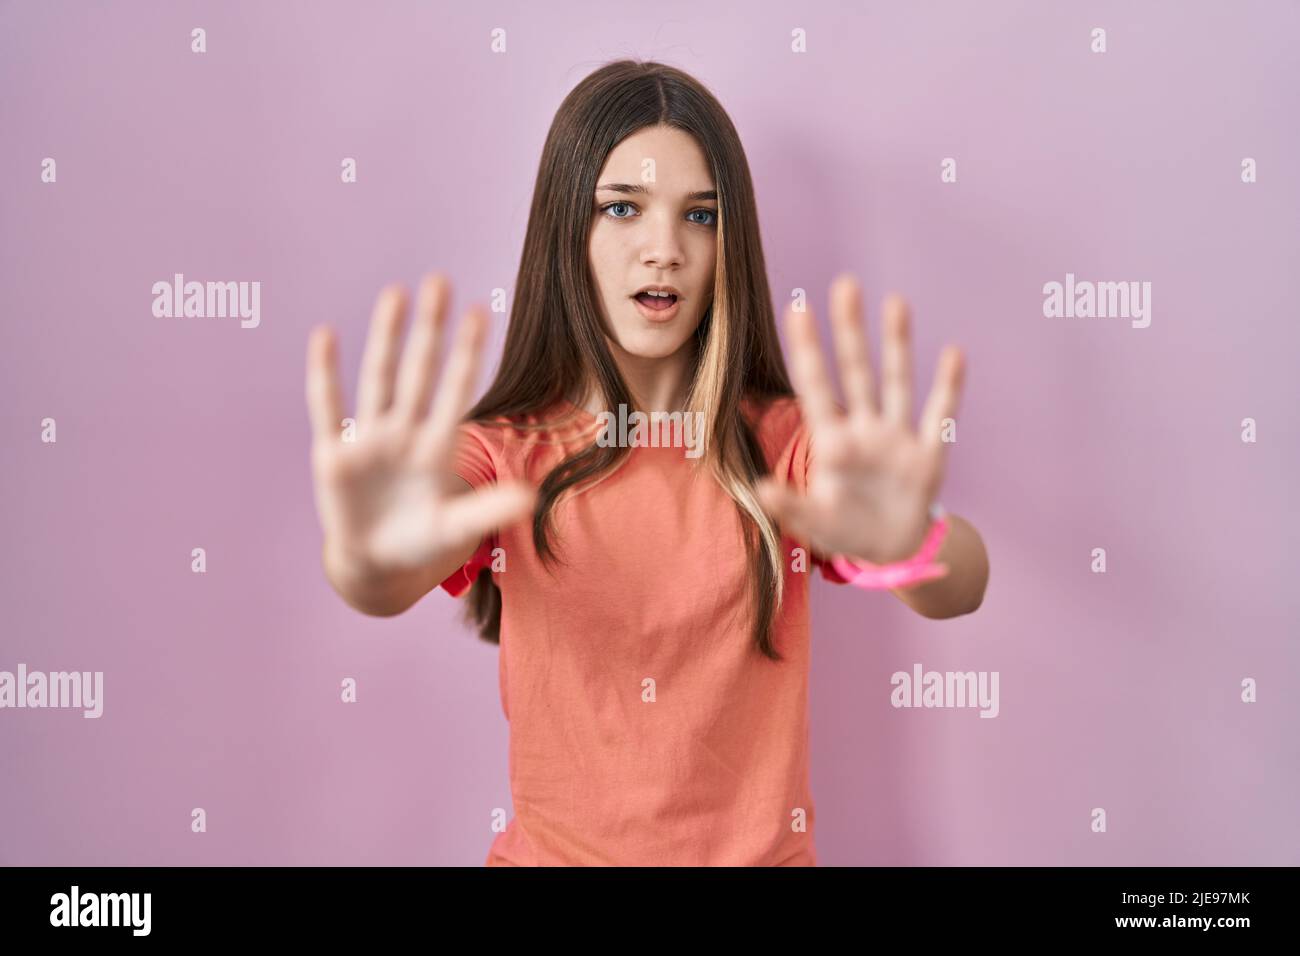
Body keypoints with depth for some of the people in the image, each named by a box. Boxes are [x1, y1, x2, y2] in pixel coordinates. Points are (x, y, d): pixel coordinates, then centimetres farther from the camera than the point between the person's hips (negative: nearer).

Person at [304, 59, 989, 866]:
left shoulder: (785, 440, -5)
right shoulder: (500, 452, -4)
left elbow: (964, 587, -20)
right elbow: (392, 587, -22)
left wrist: (907, 543, -41)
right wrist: (368, 556, -43)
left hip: (763, 848, 1)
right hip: (552, 846, 0)